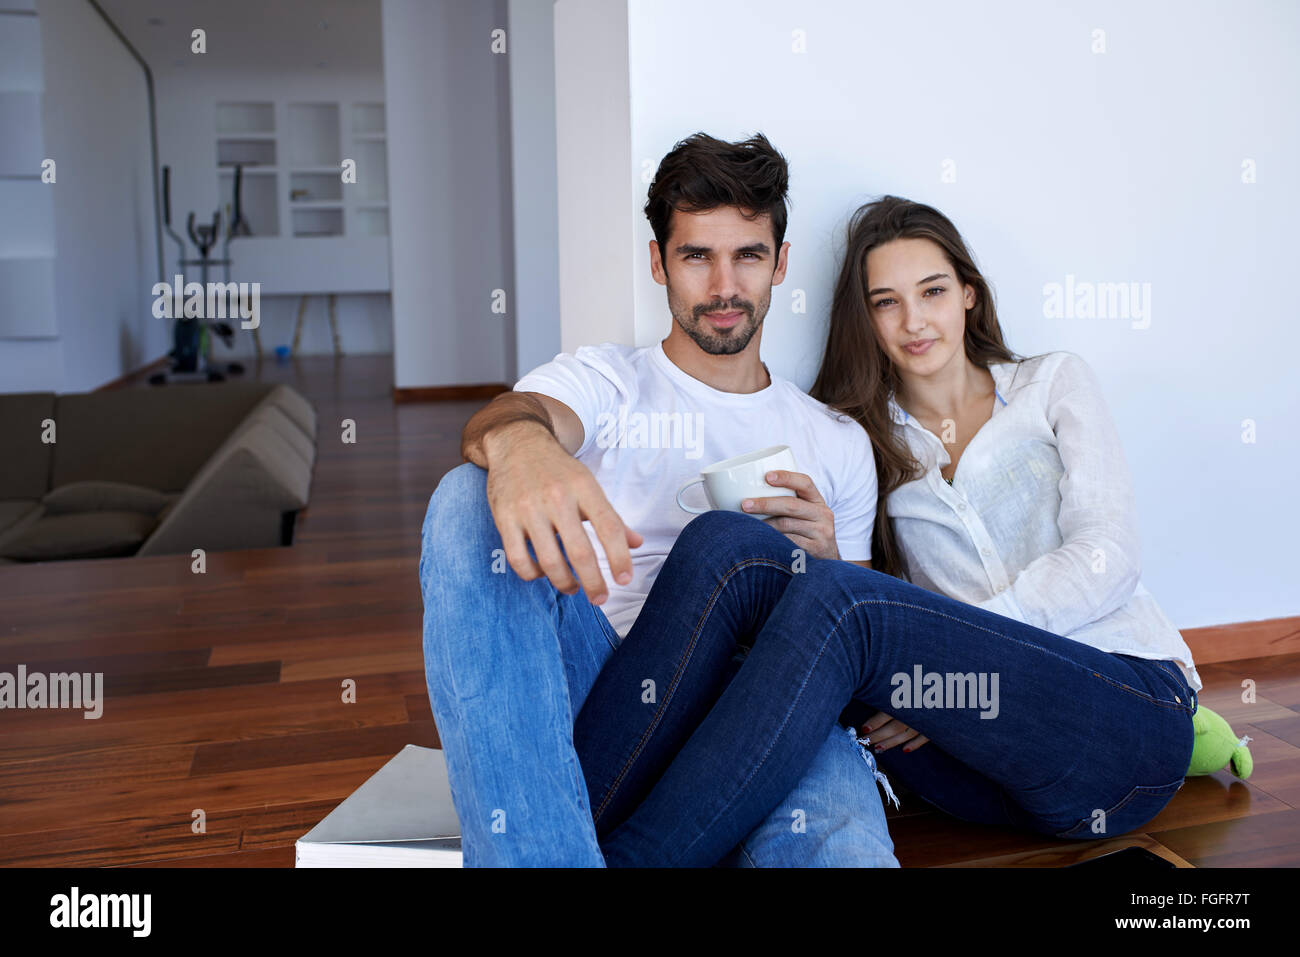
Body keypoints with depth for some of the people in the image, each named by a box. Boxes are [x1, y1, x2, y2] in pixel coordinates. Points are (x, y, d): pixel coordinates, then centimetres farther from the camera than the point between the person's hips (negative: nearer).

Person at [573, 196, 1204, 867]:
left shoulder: (1053, 382, 13)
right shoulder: (865, 439, 18)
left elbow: (1106, 559, -1)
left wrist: (954, 656, -12)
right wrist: (827, 552, -13)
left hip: (1128, 709, -2)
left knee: (837, 600, -32)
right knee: (726, 542, -21)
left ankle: (624, 859, -33)